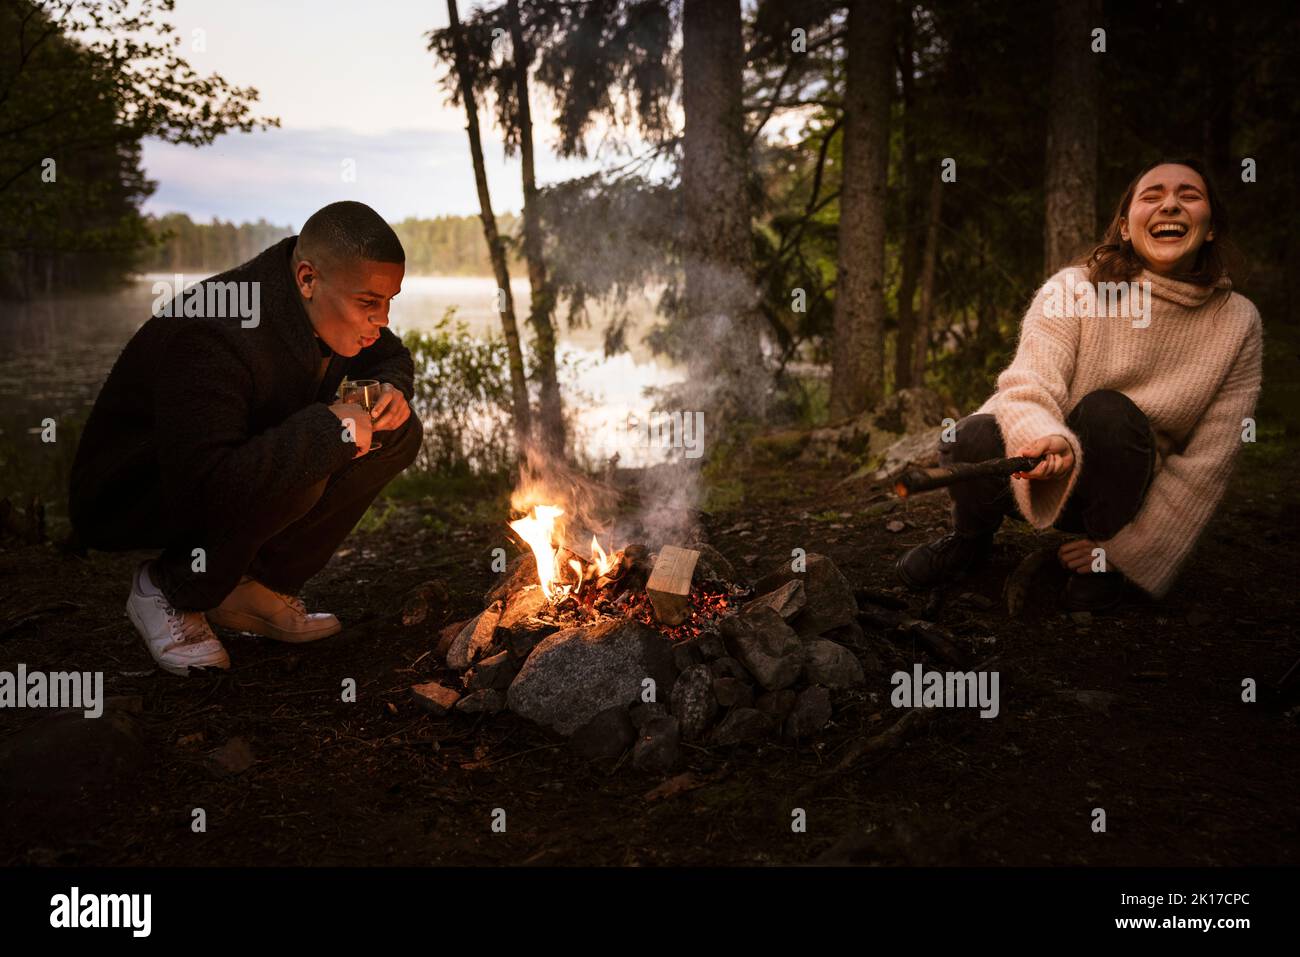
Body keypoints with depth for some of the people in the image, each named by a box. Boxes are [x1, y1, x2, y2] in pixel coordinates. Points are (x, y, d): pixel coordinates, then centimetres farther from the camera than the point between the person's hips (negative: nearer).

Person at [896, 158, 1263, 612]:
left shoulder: (1237, 321, -7)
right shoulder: (1073, 288, -11)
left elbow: (1207, 460, -8)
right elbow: (1028, 387, -25)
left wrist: (1126, 552, -12)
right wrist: (1048, 441, -48)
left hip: (1125, 489, 0)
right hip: (1044, 483, 0)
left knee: (1108, 412, -30)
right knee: (972, 439, -32)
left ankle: (1106, 557, -6)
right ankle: (971, 536, 3)